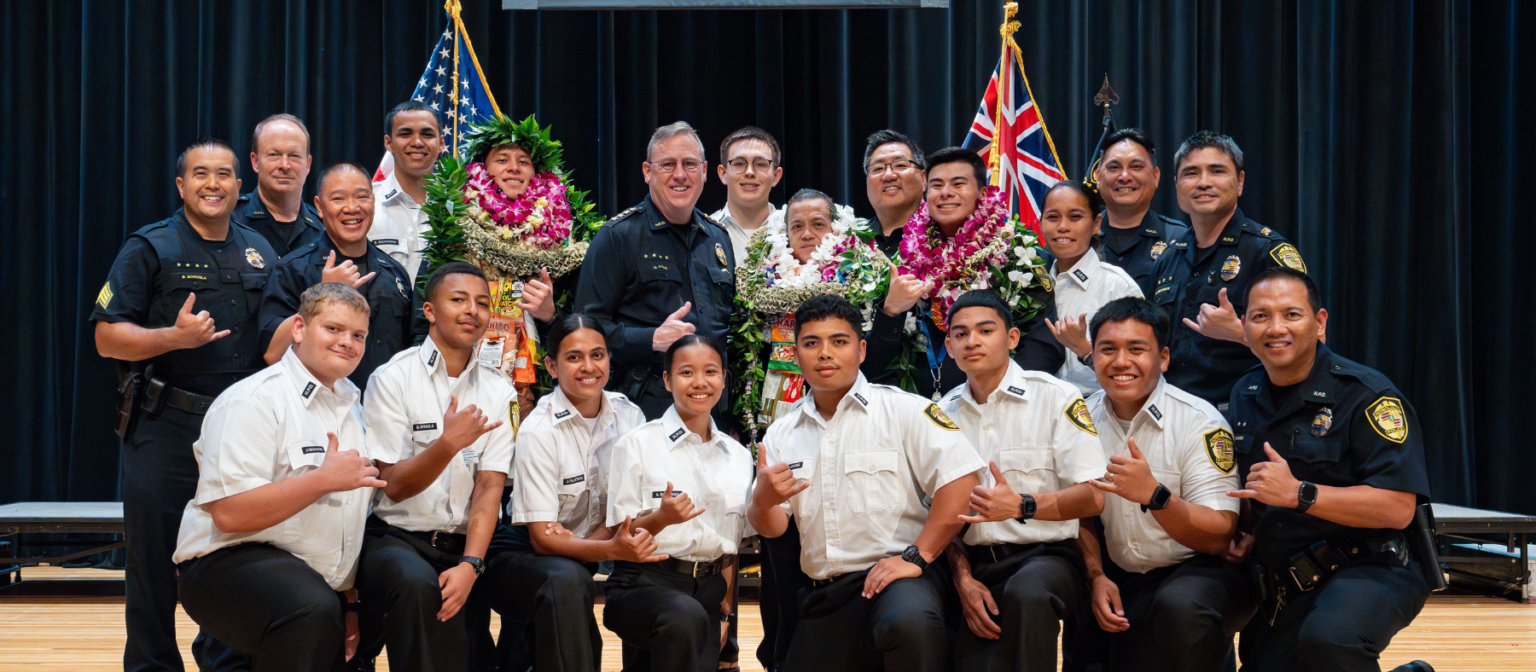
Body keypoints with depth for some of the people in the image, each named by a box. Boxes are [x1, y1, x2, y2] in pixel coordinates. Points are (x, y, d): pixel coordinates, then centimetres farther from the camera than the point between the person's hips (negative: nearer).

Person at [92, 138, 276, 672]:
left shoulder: (260, 252, 13)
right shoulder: (150, 248, -1)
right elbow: (107, 337, -7)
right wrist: (173, 337, -21)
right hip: (166, 431, -4)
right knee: (154, 561, 2)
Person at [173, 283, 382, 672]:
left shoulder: (351, 410, 18)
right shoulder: (254, 402, -9)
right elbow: (229, 513, -21)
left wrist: (352, 602, 17)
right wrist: (325, 479, -19)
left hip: (323, 584, 8)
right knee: (313, 610, -36)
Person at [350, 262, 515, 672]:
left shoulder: (498, 392, 9)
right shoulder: (393, 379, -1)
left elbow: (489, 488, 0)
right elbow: (394, 486, -7)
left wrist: (469, 565, -15)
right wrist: (448, 443, -26)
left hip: (461, 542, 4)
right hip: (395, 537, -4)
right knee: (416, 583, -35)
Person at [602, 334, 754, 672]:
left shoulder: (738, 456, 13)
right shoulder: (638, 445, -1)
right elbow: (622, 537, -2)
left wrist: (724, 611, 11)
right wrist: (662, 518, -21)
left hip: (709, 590, 5)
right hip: (643, 583, -5)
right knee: (685, 616, -36)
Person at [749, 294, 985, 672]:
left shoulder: (903, 410, -2)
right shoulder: (782, 435, 15)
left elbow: (961, 477, -13)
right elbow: (771, 527, 11)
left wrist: (916, 557, -17)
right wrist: (763, 501, -13)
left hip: (894, 576, -5)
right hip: (821, 595, 6)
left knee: (908, 621, -37)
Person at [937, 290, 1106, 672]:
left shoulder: (1056, 398, -1)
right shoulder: (944, 413, 12)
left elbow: (1093, 497, -9)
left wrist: (1021, 506, -24)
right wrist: (963, 579, -5)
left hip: (1046, 556, -3)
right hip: (977, 564, 3)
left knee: (1026, 593, -38)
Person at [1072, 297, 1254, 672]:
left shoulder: (1200, 422, -12)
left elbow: (1218, 538, -18)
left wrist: (1153, 495, -34)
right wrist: (1096, 576, -4)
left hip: (1199, 572, -4)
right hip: (1121, 580, 5)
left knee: (1179, 604, -36)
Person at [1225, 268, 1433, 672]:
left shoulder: (1365, 394, -14)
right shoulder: (1244, 397, 9)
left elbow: (1398, 508, -22)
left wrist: (1299, 494, -27)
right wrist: (1242, 533, 6)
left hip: (1371, 569, -8)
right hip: (1282, 588, 8)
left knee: (1327, 640, -37)